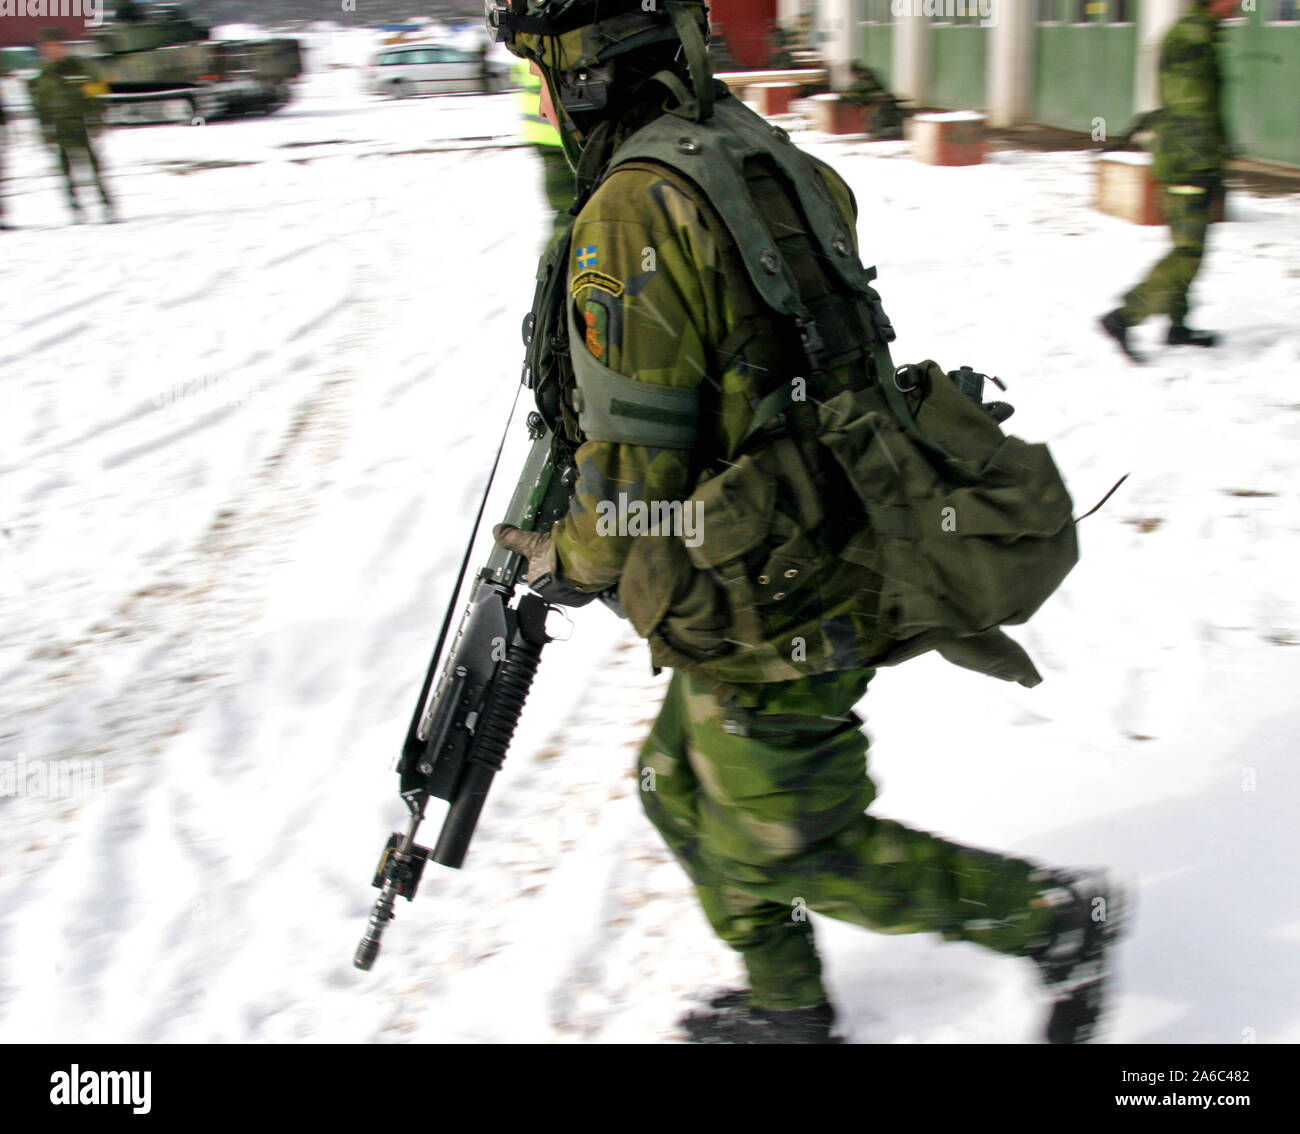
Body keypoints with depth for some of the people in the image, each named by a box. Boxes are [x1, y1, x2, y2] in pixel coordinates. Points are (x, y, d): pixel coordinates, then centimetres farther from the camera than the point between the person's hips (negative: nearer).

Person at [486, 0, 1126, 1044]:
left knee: (785, 848, 12)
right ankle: (786, 1004, 42)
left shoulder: (631, 217, -25)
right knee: (682, 793, 24)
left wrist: (566, 564, -3)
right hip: (814, 561, 9)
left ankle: (1054, 918, 21)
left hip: (763, 617, -9)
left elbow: (634, 483, -23)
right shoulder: (764, 156, 3)